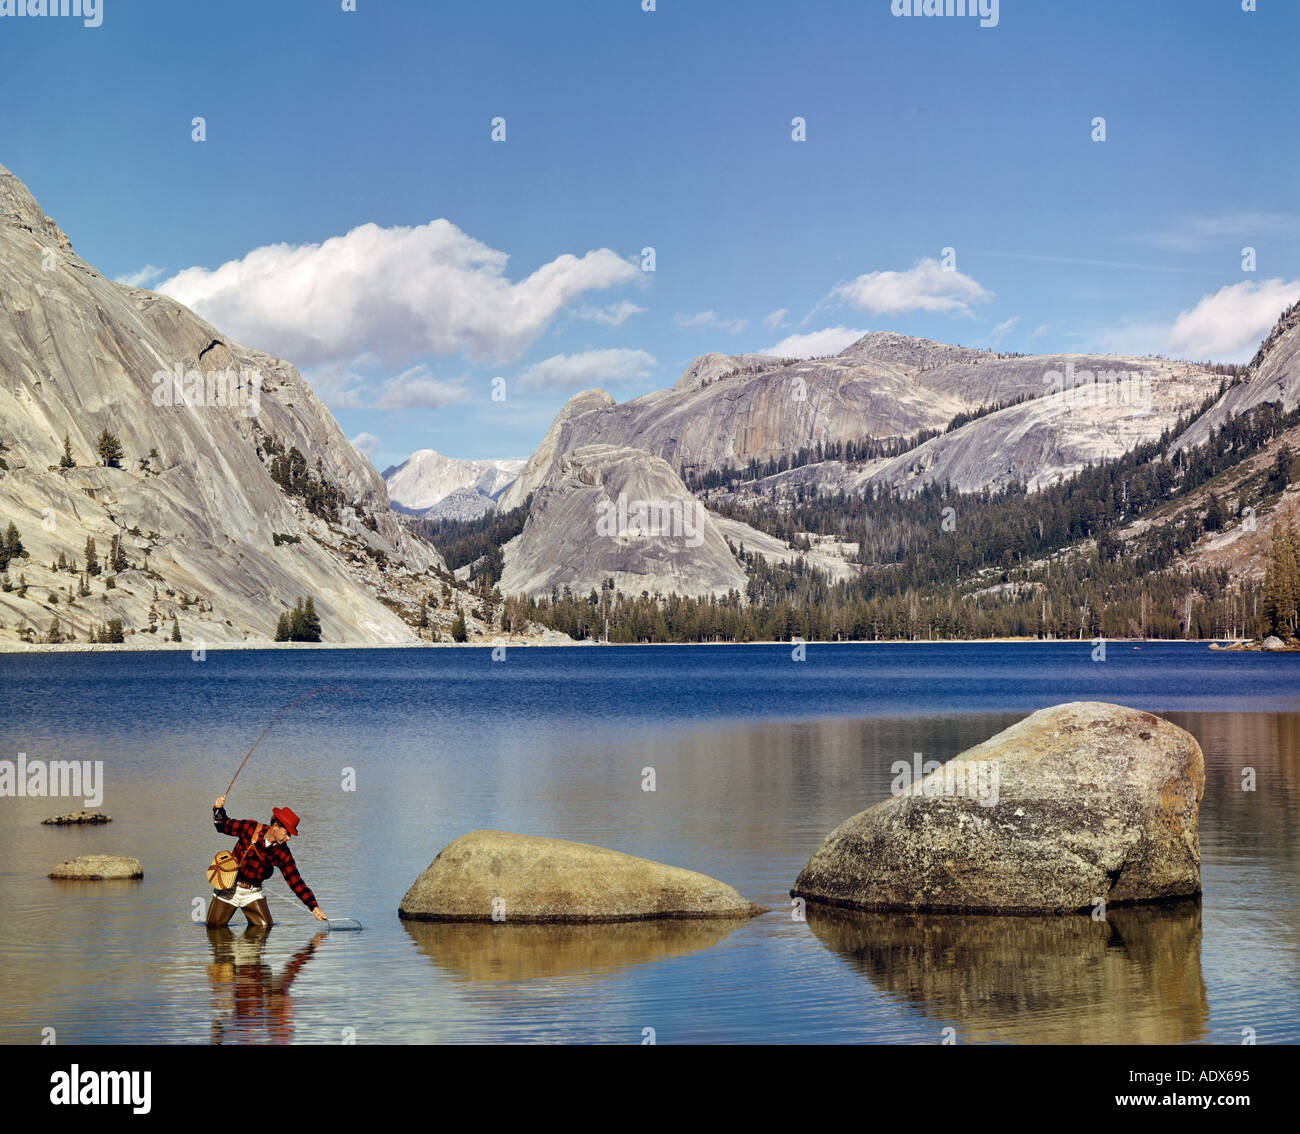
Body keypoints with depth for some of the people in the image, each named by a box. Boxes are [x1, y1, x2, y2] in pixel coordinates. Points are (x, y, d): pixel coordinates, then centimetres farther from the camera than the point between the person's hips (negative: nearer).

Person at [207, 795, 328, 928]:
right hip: (229, 889, -2)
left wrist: (314, 907, -19)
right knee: (214, 926, -5)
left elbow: (295, 881, -12)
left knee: (265, 926, -12)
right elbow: (224, 825, 1)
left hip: (253, 892, 2)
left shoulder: (283, 854, -10)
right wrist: (218, 810, -20)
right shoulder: (251, 828, -14)